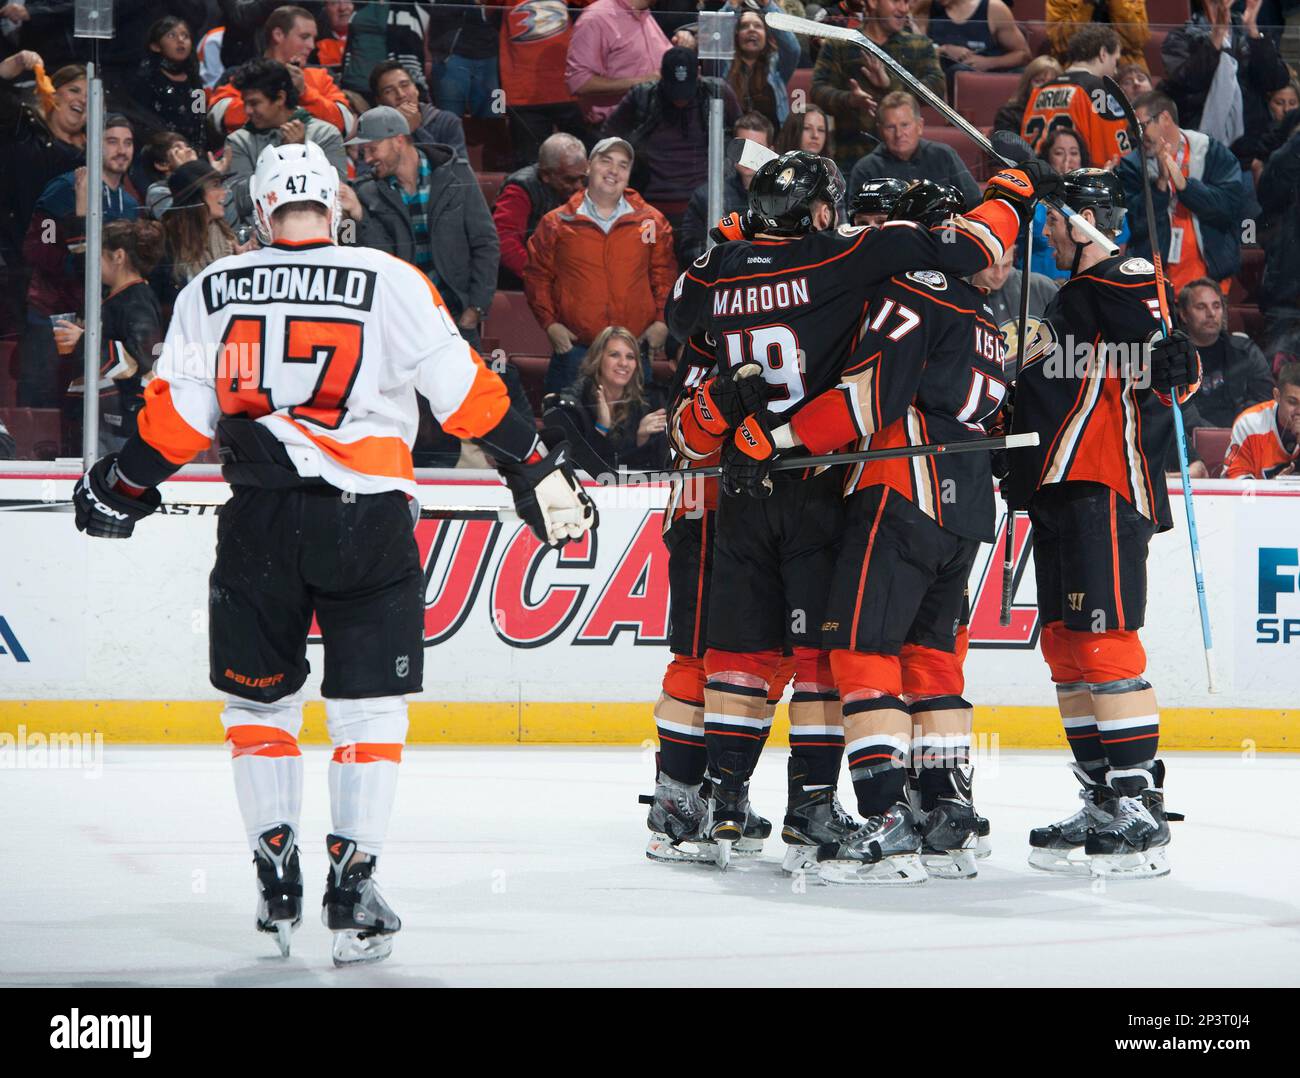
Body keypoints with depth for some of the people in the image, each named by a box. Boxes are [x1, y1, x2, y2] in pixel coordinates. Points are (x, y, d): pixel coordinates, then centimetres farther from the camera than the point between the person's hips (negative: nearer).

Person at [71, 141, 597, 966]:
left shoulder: (213, 291, 4)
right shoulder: (390, 283, -1)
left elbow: (179, 413, 4)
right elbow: (464, 391, -2)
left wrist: (122, 488, 19)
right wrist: (537, 470, 7)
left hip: (259, 523, 2)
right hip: (367, 522, -1)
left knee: (258, 696, 18)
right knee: (370, 704, 6)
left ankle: (276, 871, 15)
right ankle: (353, 883, -3)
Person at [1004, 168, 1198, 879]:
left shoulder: (1127, 282, -6)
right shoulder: (1068, 303, 26)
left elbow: (1173, 351, -18)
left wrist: (1173, 361, -32)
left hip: (1105, 492, -11)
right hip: (1059, 494, 11)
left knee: (1105, 646, -15)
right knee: (1065, 651, 10)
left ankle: (1139, 813, -17)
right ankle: (1103, 804, 16)